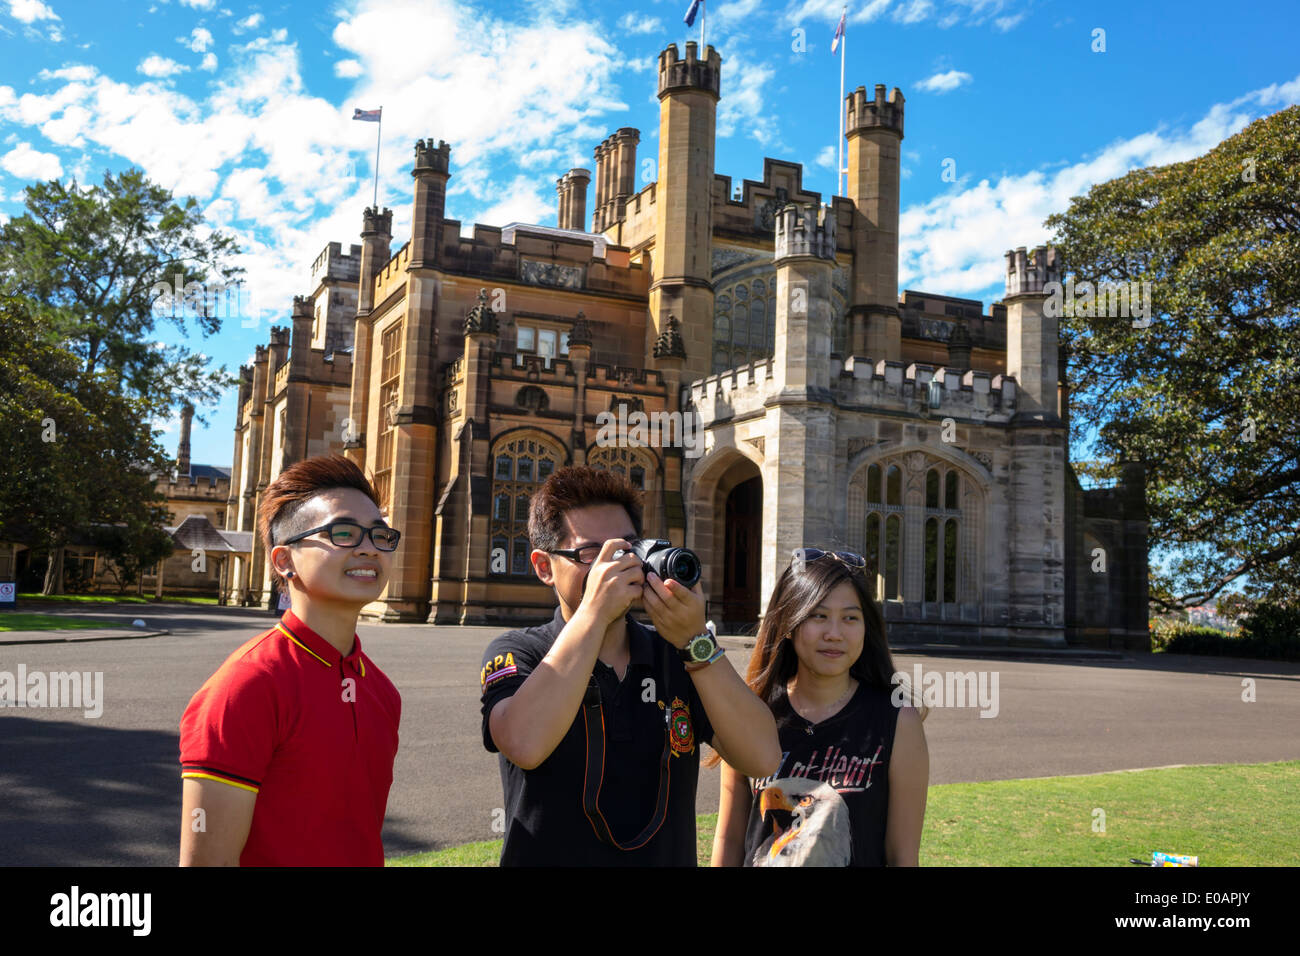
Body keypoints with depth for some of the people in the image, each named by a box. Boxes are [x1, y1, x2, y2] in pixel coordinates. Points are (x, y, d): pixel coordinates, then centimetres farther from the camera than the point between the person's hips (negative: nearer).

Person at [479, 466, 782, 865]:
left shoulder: (675, 655, -1)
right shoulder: (516, 654, -7)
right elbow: (524, 746, -27)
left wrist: (696, 641, -20)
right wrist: (594, 612, -25)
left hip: (670, 856, 2)